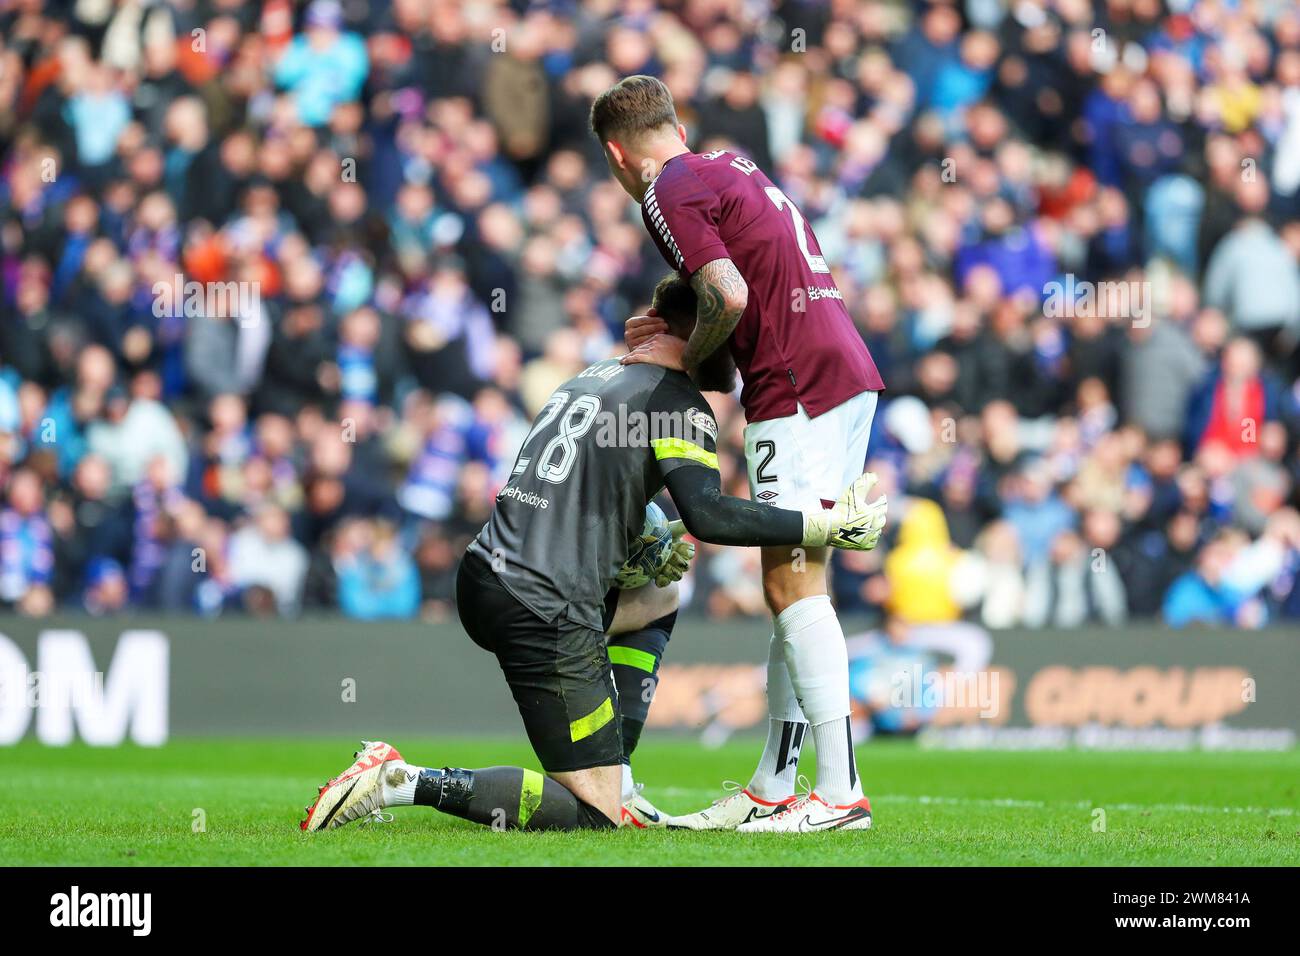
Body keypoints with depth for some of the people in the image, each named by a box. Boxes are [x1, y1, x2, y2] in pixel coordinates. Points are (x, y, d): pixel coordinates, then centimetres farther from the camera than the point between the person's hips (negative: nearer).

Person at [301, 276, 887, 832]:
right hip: (543, 609, -9)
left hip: (483, 579, 9)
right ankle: (406, 784, -17)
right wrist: (825, 526, -16)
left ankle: (615, 782, 24)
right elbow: (706, 514, -19)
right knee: (595, 816, -7)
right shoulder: (679, 400, -5)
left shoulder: (596, 375, 20)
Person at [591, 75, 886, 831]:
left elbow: (729, 295, -20)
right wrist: (679, 329, 20)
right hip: (847, 372, 10)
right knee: (796, 584, 10)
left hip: (799, 386, -10)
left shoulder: (669, 192, -7)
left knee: (793, 583, -10)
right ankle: (774, 788, 13)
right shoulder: (731, 167, 22)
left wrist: (686, 355, -2)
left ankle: (841, 789, -14)